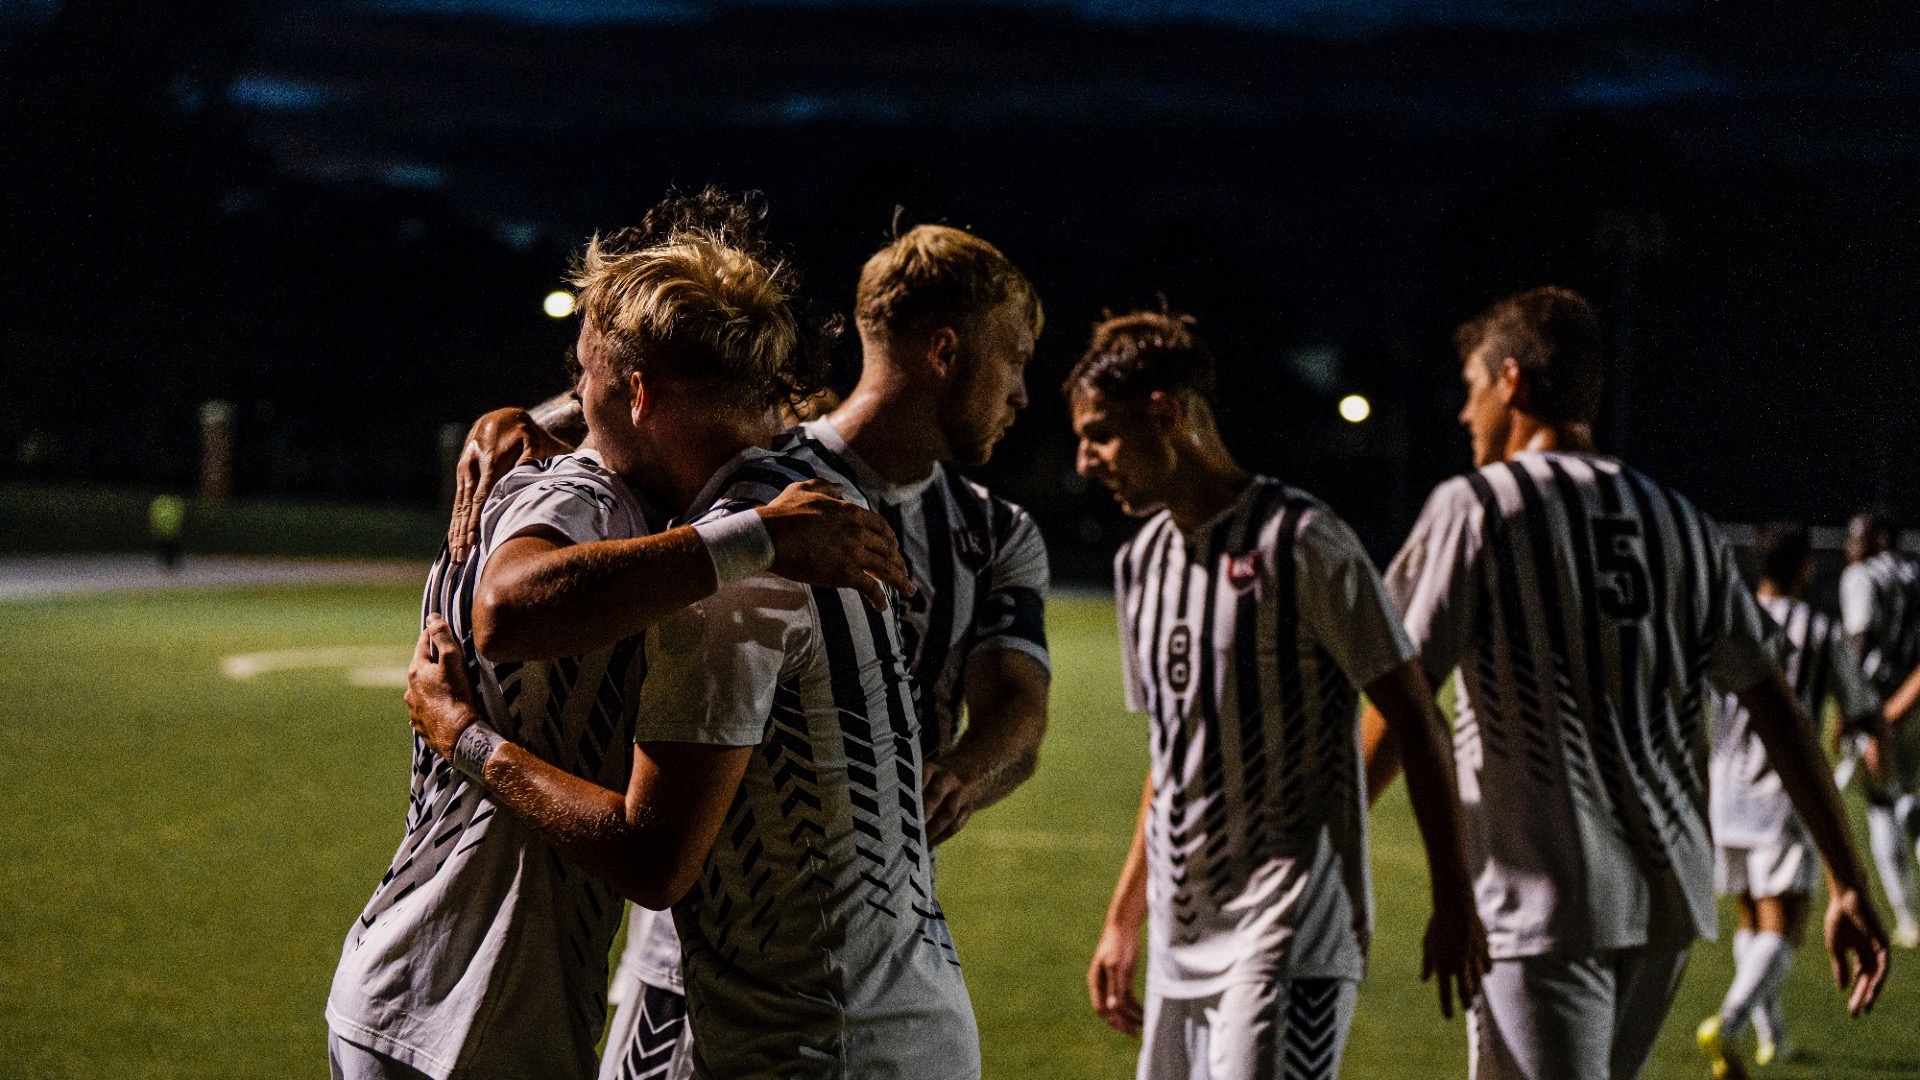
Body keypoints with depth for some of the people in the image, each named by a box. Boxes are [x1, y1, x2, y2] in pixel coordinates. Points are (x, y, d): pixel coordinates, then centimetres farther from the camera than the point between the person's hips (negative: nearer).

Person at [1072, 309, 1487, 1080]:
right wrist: (1123, 918, 20)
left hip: (1290, 937, -8)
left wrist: (1454, 902, -10)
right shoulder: (1140, 563, 14)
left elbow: (1416, 723, -8)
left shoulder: (1300, 543, -10)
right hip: (1180, 941, 8)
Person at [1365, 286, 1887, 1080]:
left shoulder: (1478, 507, -5)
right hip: (1667, 899, 7)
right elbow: (1776, 709, 9)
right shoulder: (1681, 526, 12)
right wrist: (1849, 885, 11)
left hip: (1545, 902, -7)